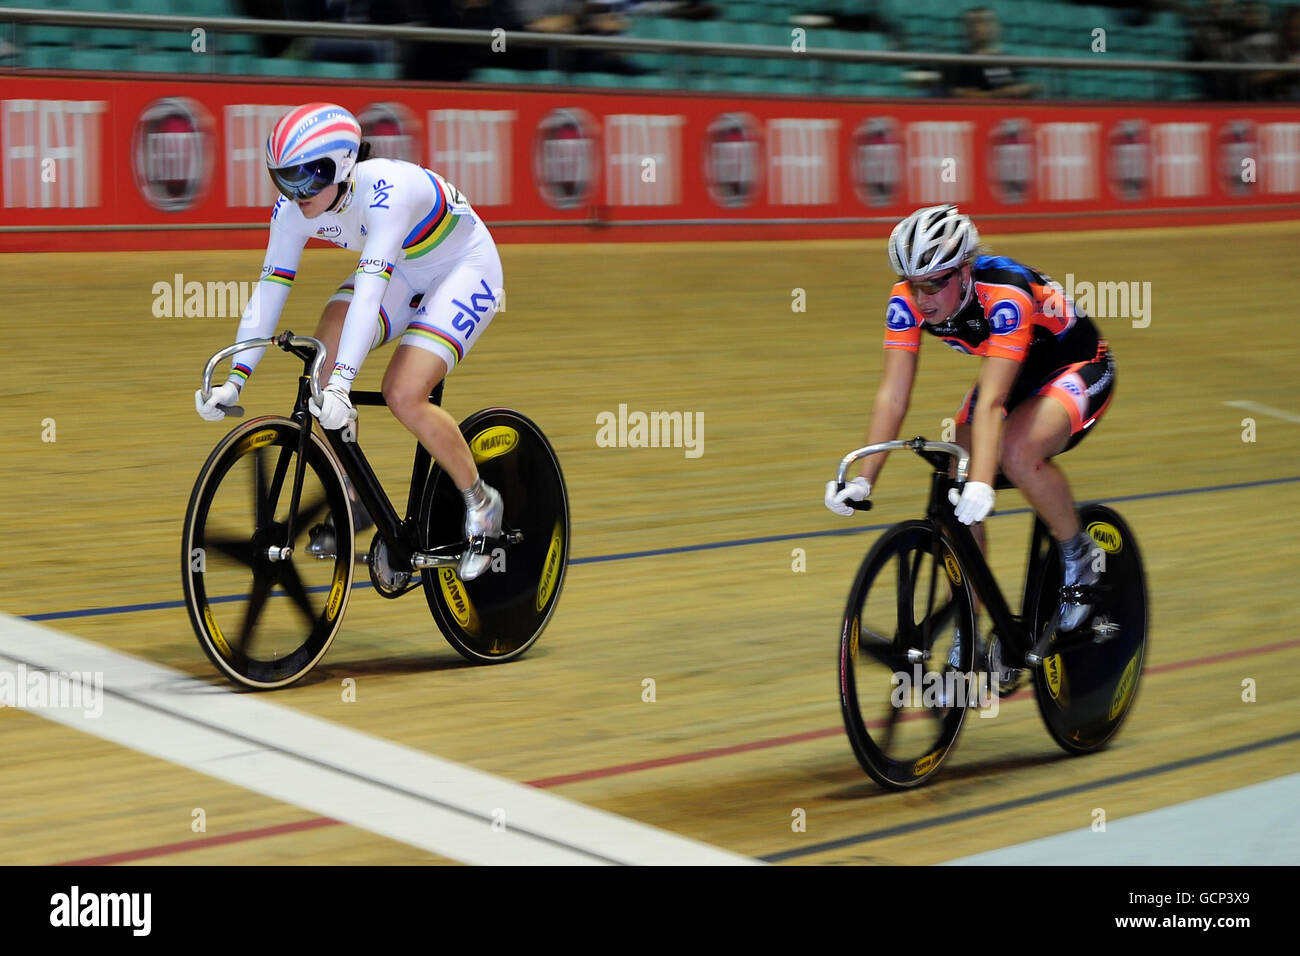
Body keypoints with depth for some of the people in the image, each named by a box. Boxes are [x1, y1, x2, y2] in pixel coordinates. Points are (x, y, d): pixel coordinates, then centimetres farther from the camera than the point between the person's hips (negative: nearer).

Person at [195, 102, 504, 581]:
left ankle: (481, 503, 0)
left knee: (403, 396, -23)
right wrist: (234, 380, -26)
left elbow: (370, 290, -46)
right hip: (404, 271, 7)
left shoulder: (387, 192, -37)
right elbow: (269, 290, -18)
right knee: (323, 348, -17)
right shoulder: (294, 207, -17)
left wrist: (341, 384, -54)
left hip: (464, 270, -7)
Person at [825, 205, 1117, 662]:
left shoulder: (1006, 295, -37)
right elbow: (893, 394, -22)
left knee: (1017, 452, -35)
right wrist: (863, 479, -31)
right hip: (1015, 373, 6)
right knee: (955, 496, -10)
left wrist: (981, 485, -55)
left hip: (1077, 366, -6)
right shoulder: (908, 299, -21)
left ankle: (1080, 555, -8)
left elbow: (991, 403, -45)